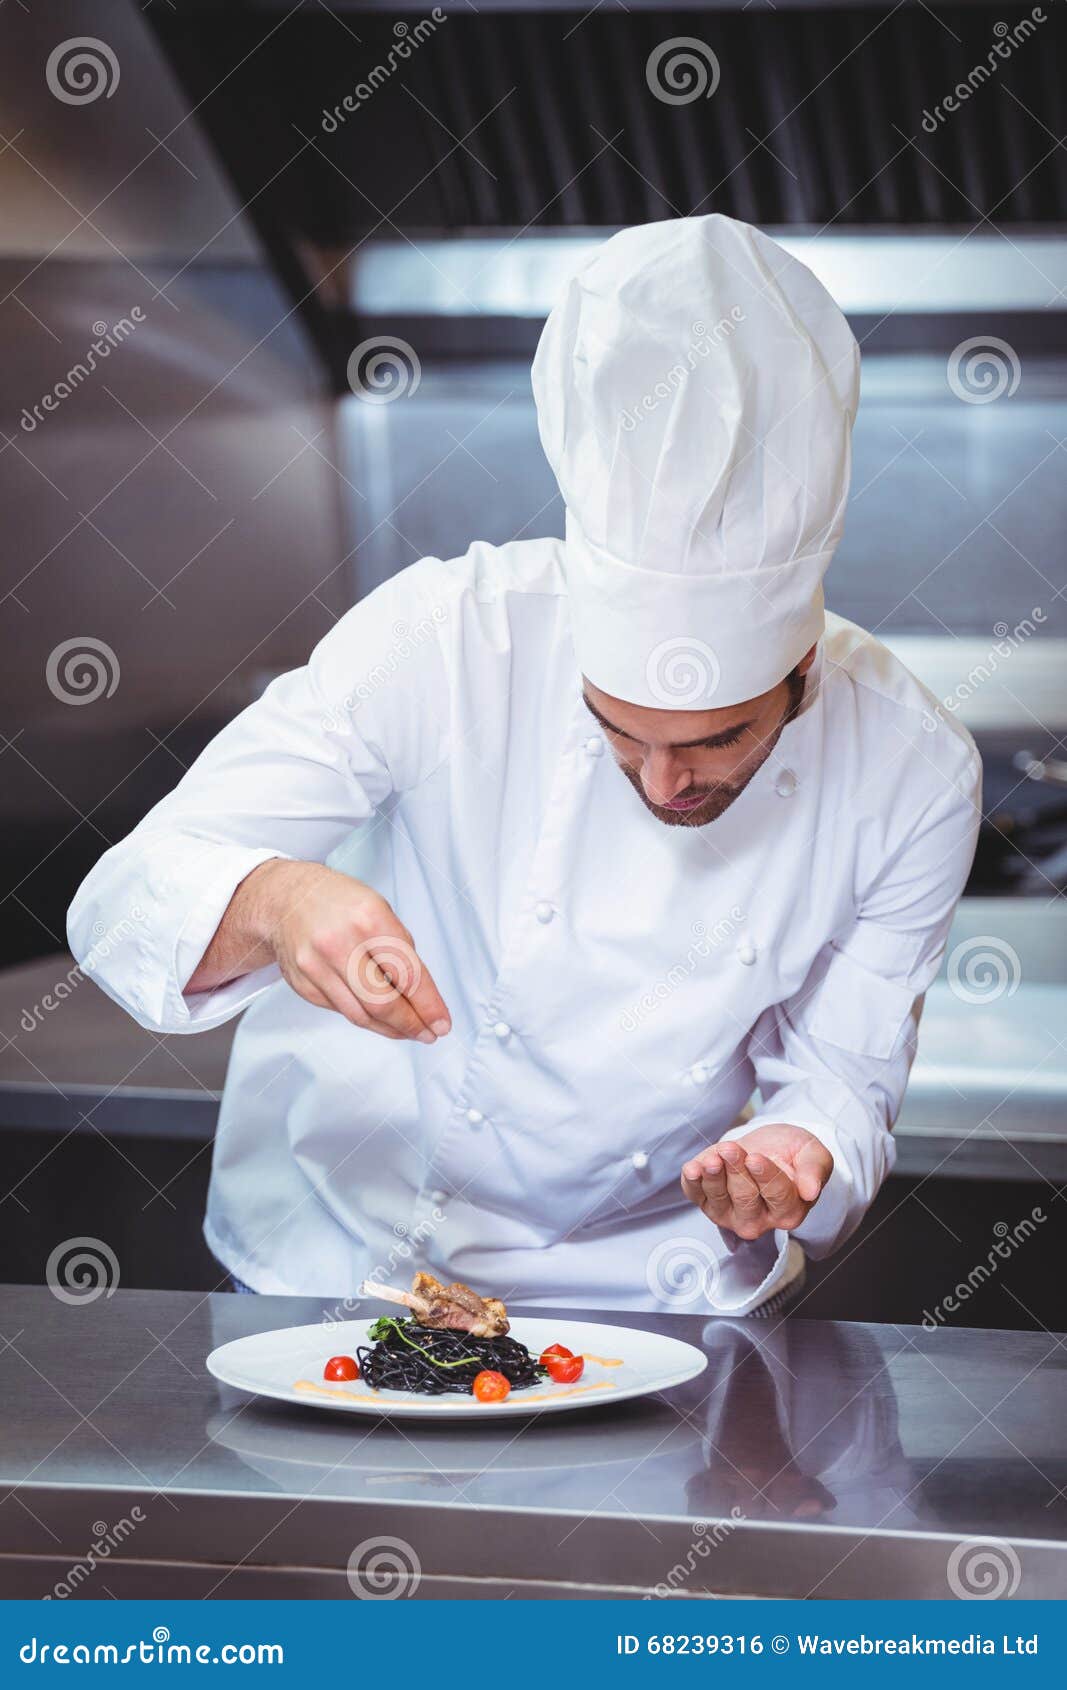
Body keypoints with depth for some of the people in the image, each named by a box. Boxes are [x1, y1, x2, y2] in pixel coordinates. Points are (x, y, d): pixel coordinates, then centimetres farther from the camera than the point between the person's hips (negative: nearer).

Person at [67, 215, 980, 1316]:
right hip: (342, 1255, -1)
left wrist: (798, 1158, -25)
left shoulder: (911, 776, -13)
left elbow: (842, 1073, -1)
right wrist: (271, 905, -43)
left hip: (645, 1294, 2)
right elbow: (126, 902, -21)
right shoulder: (447, 635, -20)